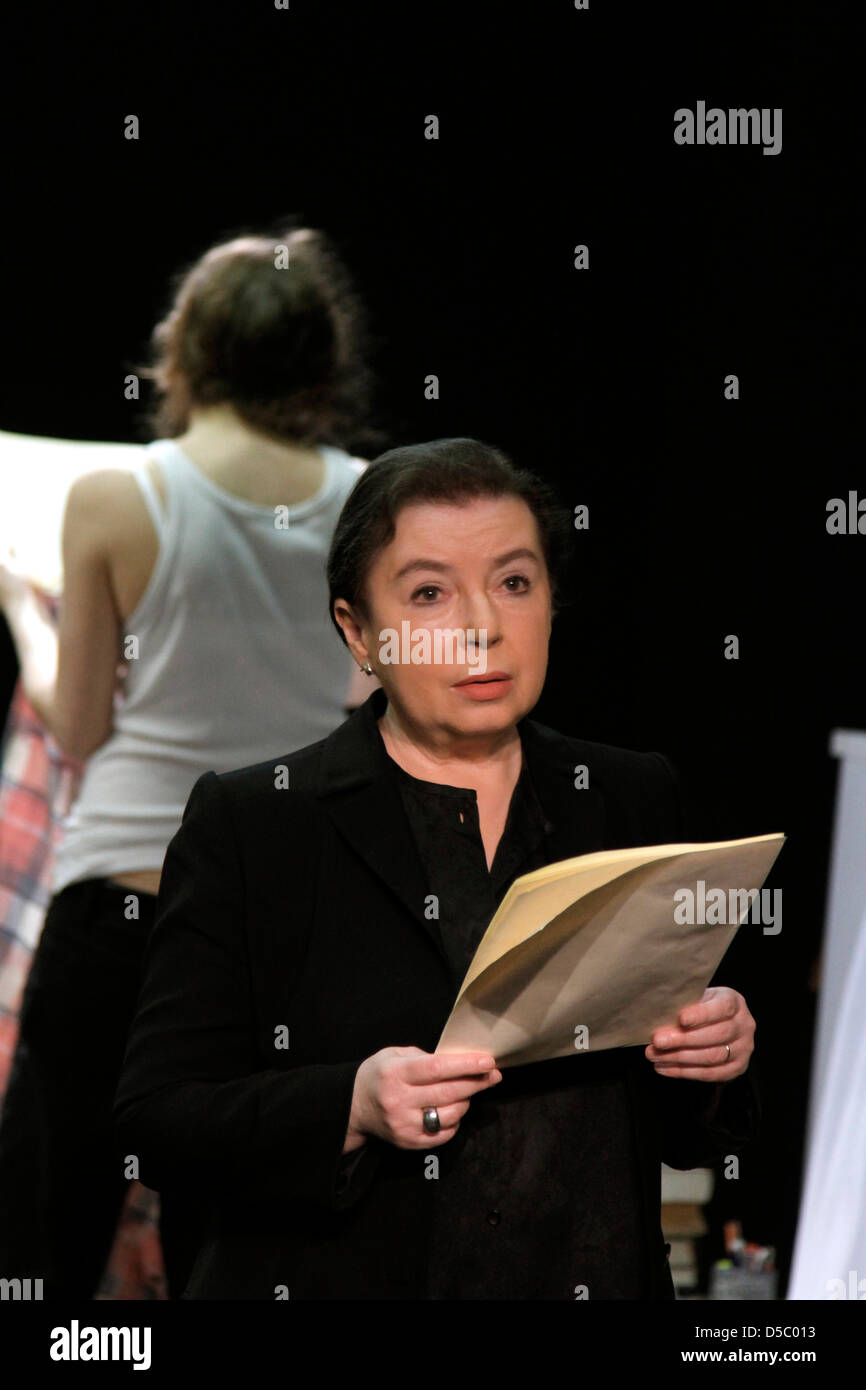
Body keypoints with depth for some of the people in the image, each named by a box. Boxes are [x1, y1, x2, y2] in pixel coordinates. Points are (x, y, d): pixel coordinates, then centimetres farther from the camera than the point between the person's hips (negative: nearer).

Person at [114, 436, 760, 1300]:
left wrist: (715, 1062, -8)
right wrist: (352, 1108, -20)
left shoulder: (634, 803, 8)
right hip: (339, 1279, -2)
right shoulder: (247, 822, -1)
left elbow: (678, 1135, 12)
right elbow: (157, 1119, -6)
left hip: (593, 1280, 2)